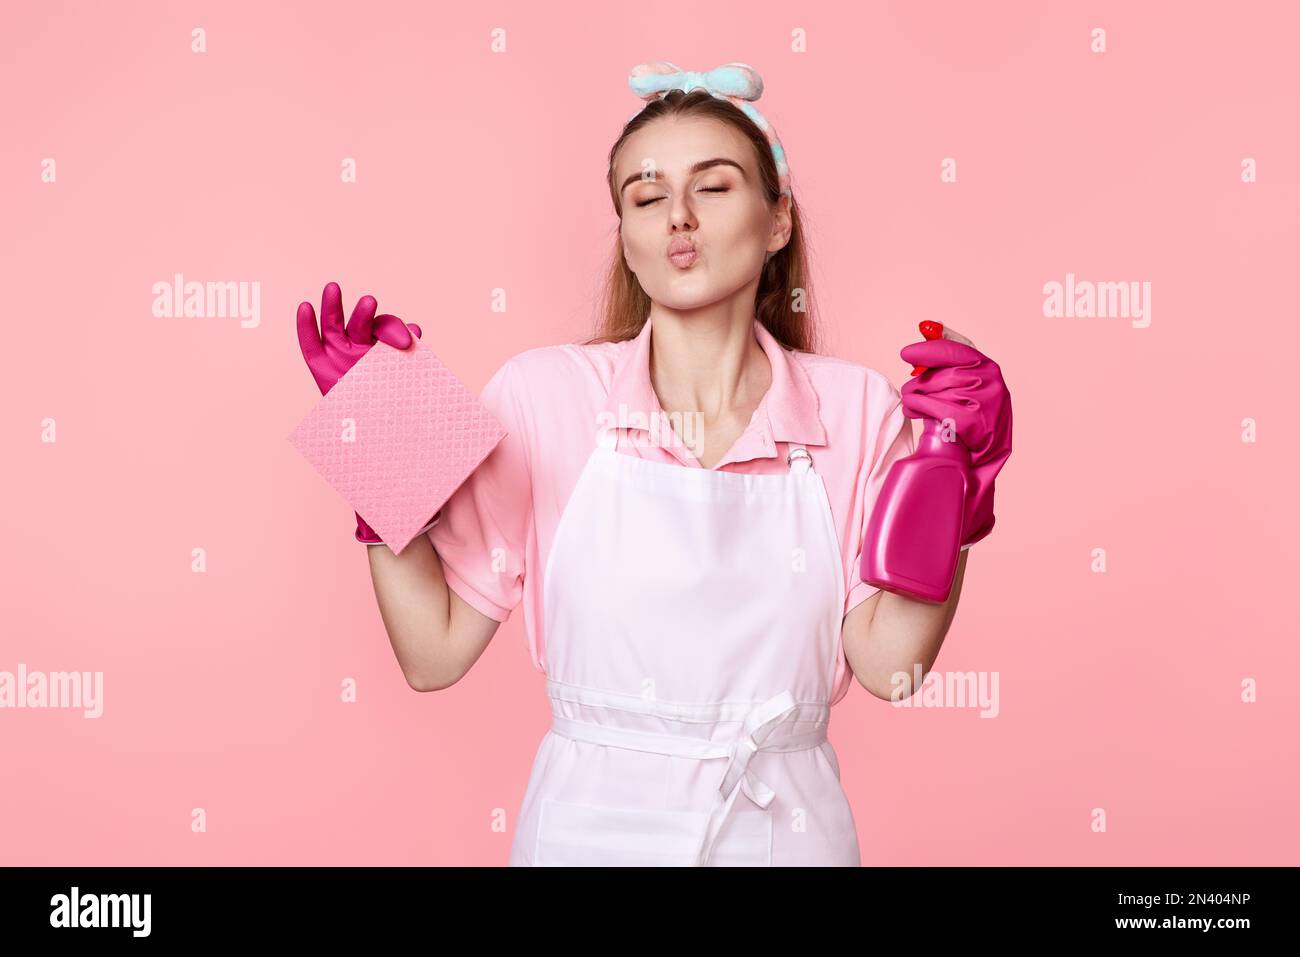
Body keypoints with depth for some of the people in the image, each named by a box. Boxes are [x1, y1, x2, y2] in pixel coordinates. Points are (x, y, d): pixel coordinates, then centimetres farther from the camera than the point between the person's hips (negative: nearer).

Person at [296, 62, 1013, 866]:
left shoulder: (854, 407, -5)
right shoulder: (541, 394, -9)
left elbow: (888, 664, -9)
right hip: (590, 826, -1)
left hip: (786, 829, 1)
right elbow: (435, 654, -8)